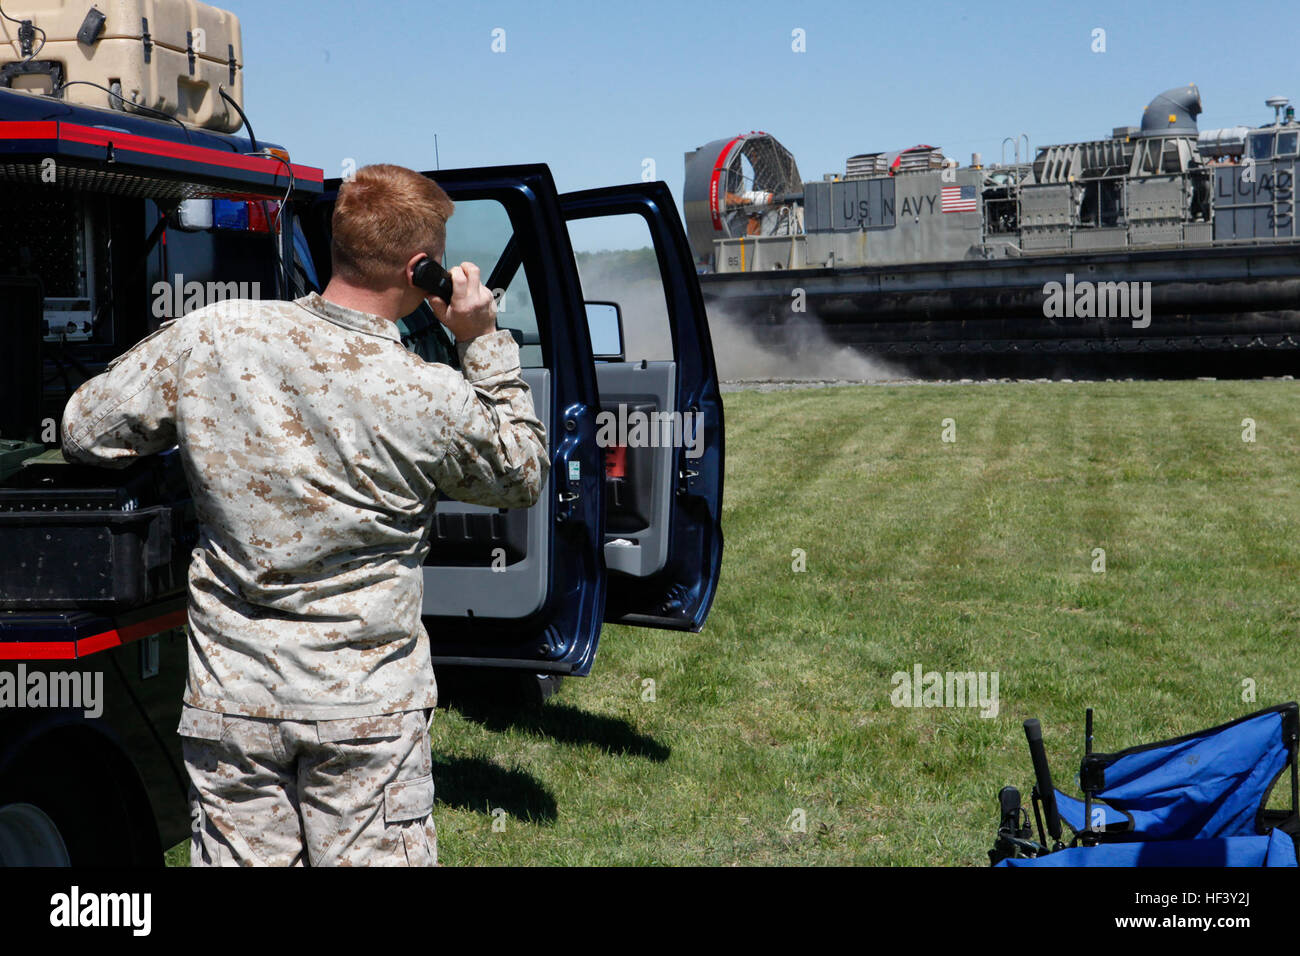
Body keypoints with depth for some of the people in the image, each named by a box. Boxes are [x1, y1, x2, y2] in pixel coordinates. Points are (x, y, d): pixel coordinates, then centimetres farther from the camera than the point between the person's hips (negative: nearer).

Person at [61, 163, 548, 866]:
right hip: (368, 702, -2)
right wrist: (483, 343, 5)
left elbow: (84, 432, 4)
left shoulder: (213, 335, -8)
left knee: (241, 860, 12)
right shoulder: (433, 399, -13)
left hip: (232, 697, 3)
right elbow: (524, 475, 7)